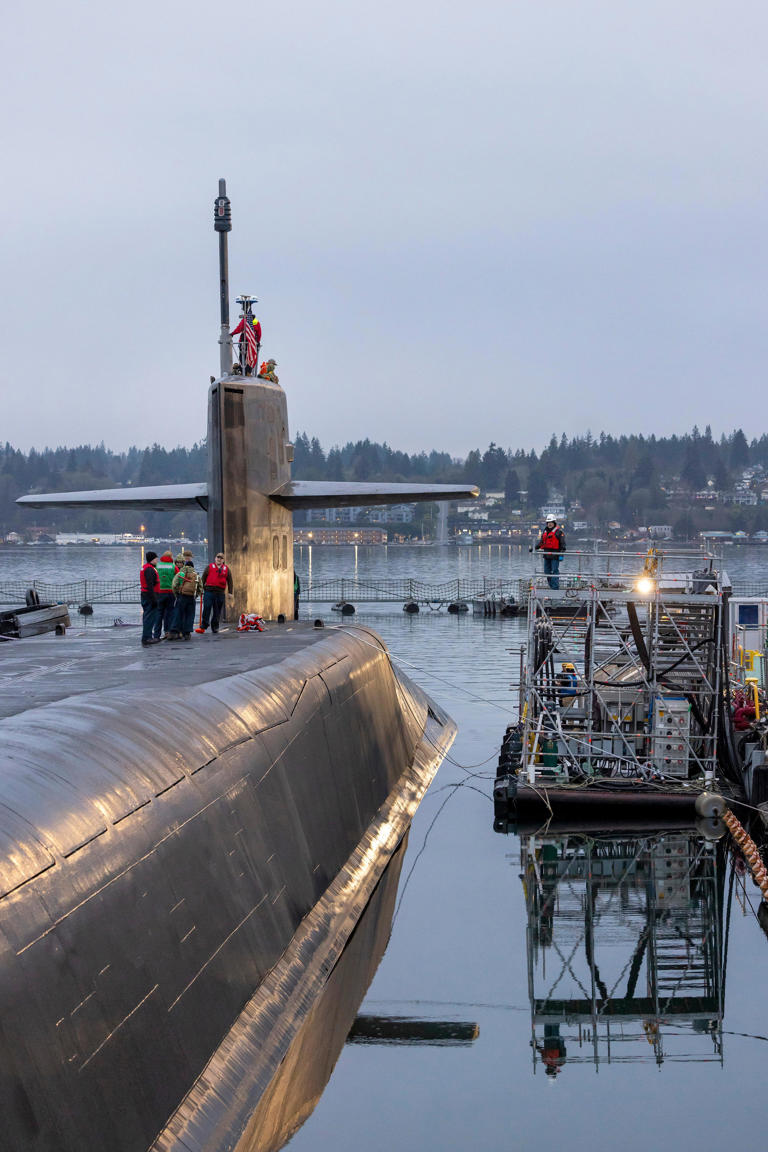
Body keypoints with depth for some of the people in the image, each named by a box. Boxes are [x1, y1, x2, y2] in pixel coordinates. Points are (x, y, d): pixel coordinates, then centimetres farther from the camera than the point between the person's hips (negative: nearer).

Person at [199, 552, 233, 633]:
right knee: (206, 608, -8)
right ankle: (204, 624, 0)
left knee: (217, 611, 5)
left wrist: (230, 592, 7)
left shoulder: (227, 569, 13)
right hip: (209, 591, -2)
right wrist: (201, 589, 4)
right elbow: (203, 578, 9)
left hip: (220, 593, 2)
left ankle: (215, 627, 14)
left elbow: (229, 581, 13)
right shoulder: (209, 567, 8)